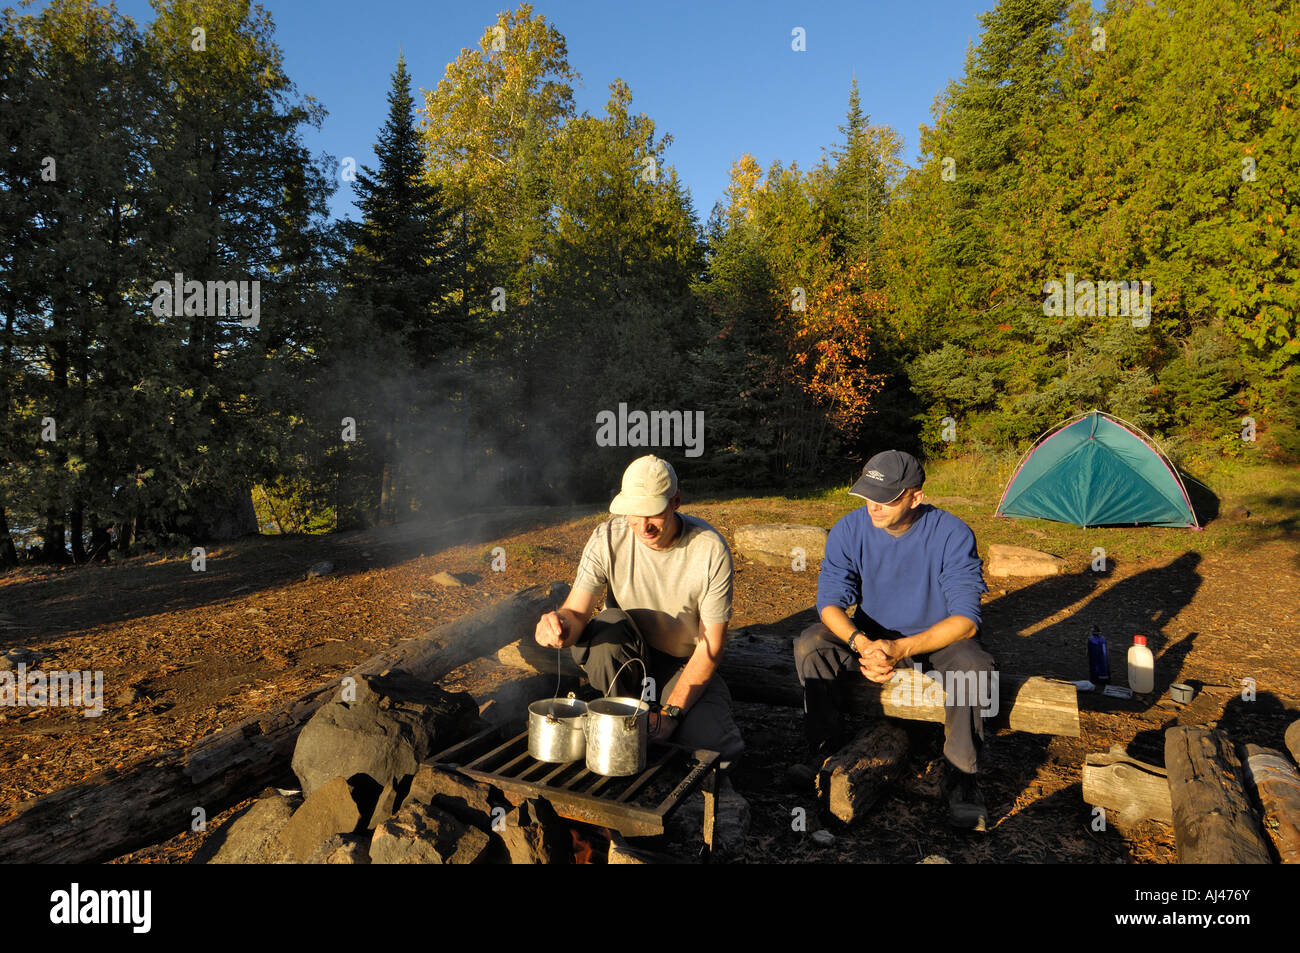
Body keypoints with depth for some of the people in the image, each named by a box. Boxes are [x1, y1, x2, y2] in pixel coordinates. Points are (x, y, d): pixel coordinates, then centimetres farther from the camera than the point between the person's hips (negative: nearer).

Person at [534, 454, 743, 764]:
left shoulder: (711, 549, -21)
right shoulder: (608, 538, -18)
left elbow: (711, 646, -17)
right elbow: (576, 614, -22)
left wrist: (670, 713, -23)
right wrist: (561, 624, -48)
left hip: (686, 663, -1)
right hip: (623, 656, 1)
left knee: (716, 748, -25)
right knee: (611, 624, -34)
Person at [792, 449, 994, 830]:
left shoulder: (952, 534, -22)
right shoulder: (849, 529, -14)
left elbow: (966, 620, -25)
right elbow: (830, 601, -14)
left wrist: (900, 649, -38)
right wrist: (862, 644, -36)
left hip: (936, 639, -2)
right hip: (870, 636, 2)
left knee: (974, 665, -34)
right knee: (810, 644, -24)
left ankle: (959, 777, -14)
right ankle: (824, 750, -8)